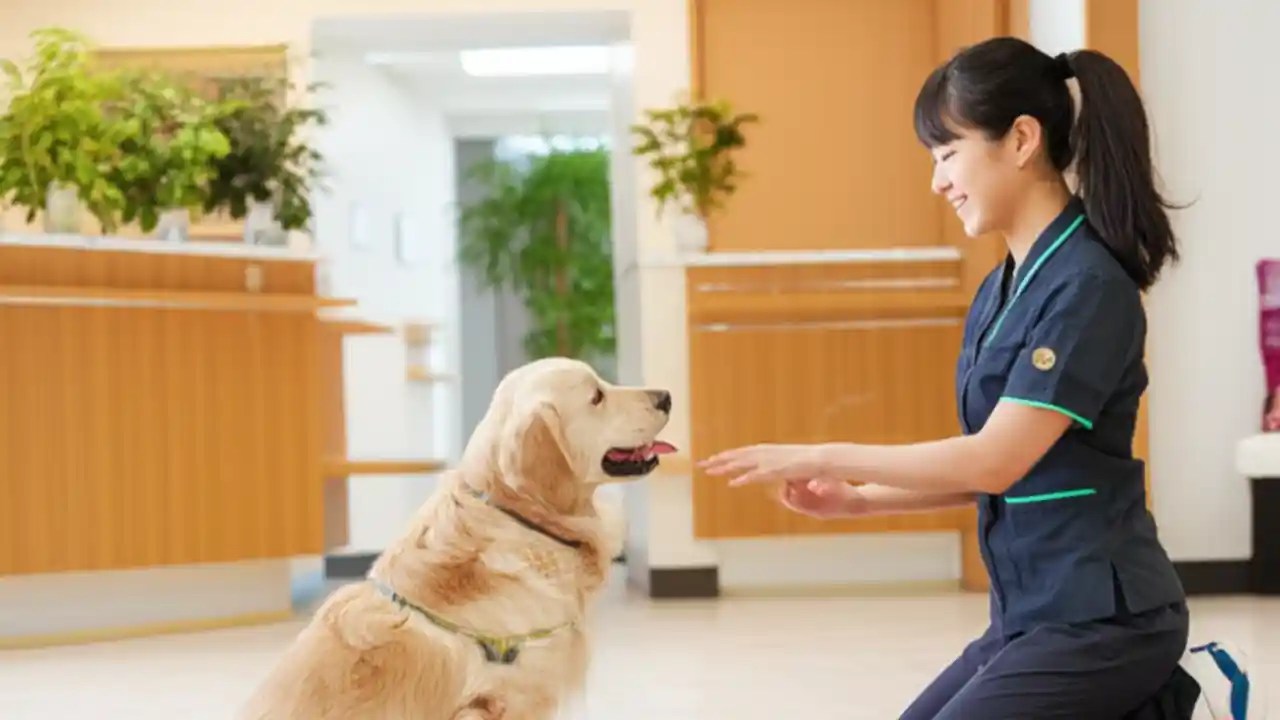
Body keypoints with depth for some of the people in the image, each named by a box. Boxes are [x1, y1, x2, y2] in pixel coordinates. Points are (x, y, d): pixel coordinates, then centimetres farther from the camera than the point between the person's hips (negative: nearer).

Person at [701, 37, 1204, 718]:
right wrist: (857, 500, 4)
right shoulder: (1000, 289, 11)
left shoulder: (1089, 285, -16)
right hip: (1030, 612, 9)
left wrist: (823, 458, -14)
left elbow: (996, 459, -21)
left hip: (1099, 618, -9)